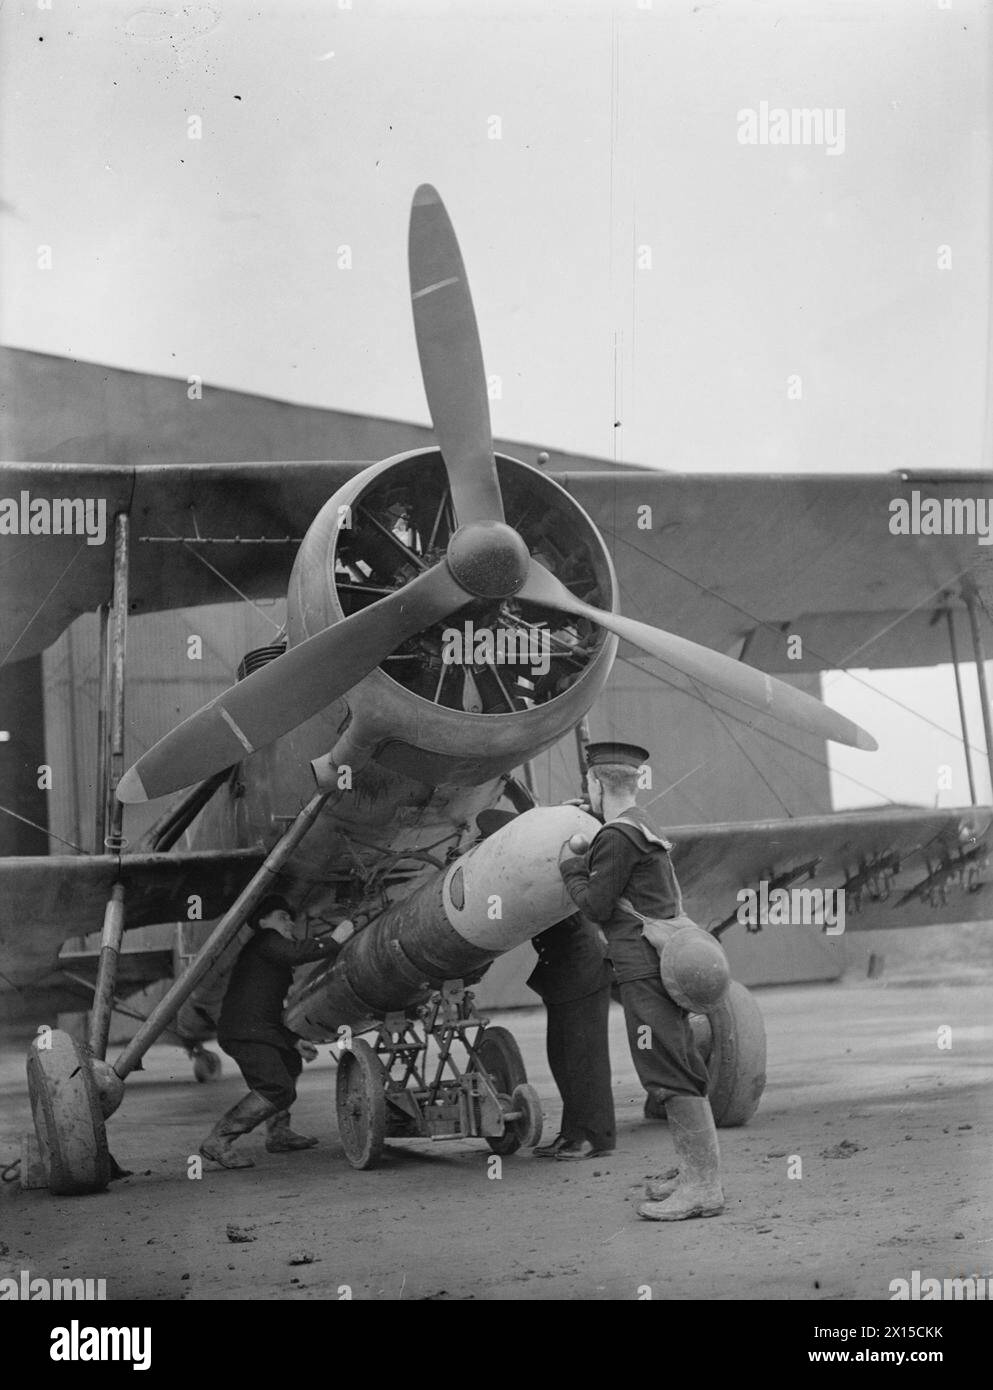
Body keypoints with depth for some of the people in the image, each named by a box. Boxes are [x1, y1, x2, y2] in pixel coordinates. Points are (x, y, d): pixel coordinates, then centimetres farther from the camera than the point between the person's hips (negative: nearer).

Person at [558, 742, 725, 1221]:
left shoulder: (618, 836, -12)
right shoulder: (643, 828, 19)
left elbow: (596, 905, -11)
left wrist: (569, 869, 5)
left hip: (645, 966, -11)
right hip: (663, 961, 11)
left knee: (669, 1074, -12)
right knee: (677, 1074, 13)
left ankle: (703, 1187, -14)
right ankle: (697, 1176, 17)